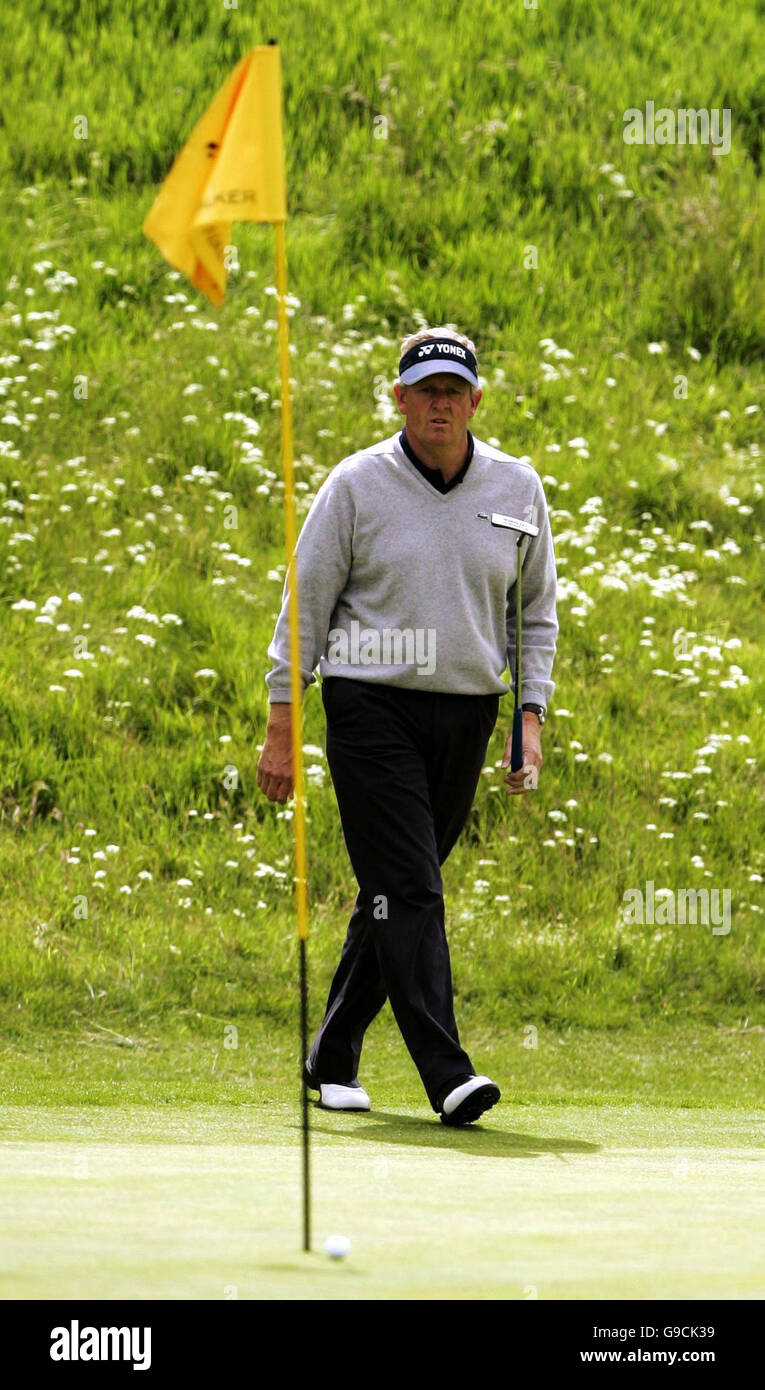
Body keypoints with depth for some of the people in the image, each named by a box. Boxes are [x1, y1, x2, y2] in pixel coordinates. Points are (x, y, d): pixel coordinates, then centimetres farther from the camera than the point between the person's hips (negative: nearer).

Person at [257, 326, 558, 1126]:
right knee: (407, 889, -14)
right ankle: (445, 1073, -21)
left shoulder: (517, 489, 6)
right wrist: (280, 727, -3)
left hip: (466, 714, 4)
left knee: (397, 895, 9)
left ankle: (332, 1059, 23)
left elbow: (535, 615, 14)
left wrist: (531, 719, 3)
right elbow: (305, 604, 1)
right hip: (372, 707, -4)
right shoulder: (357, 485, -3)